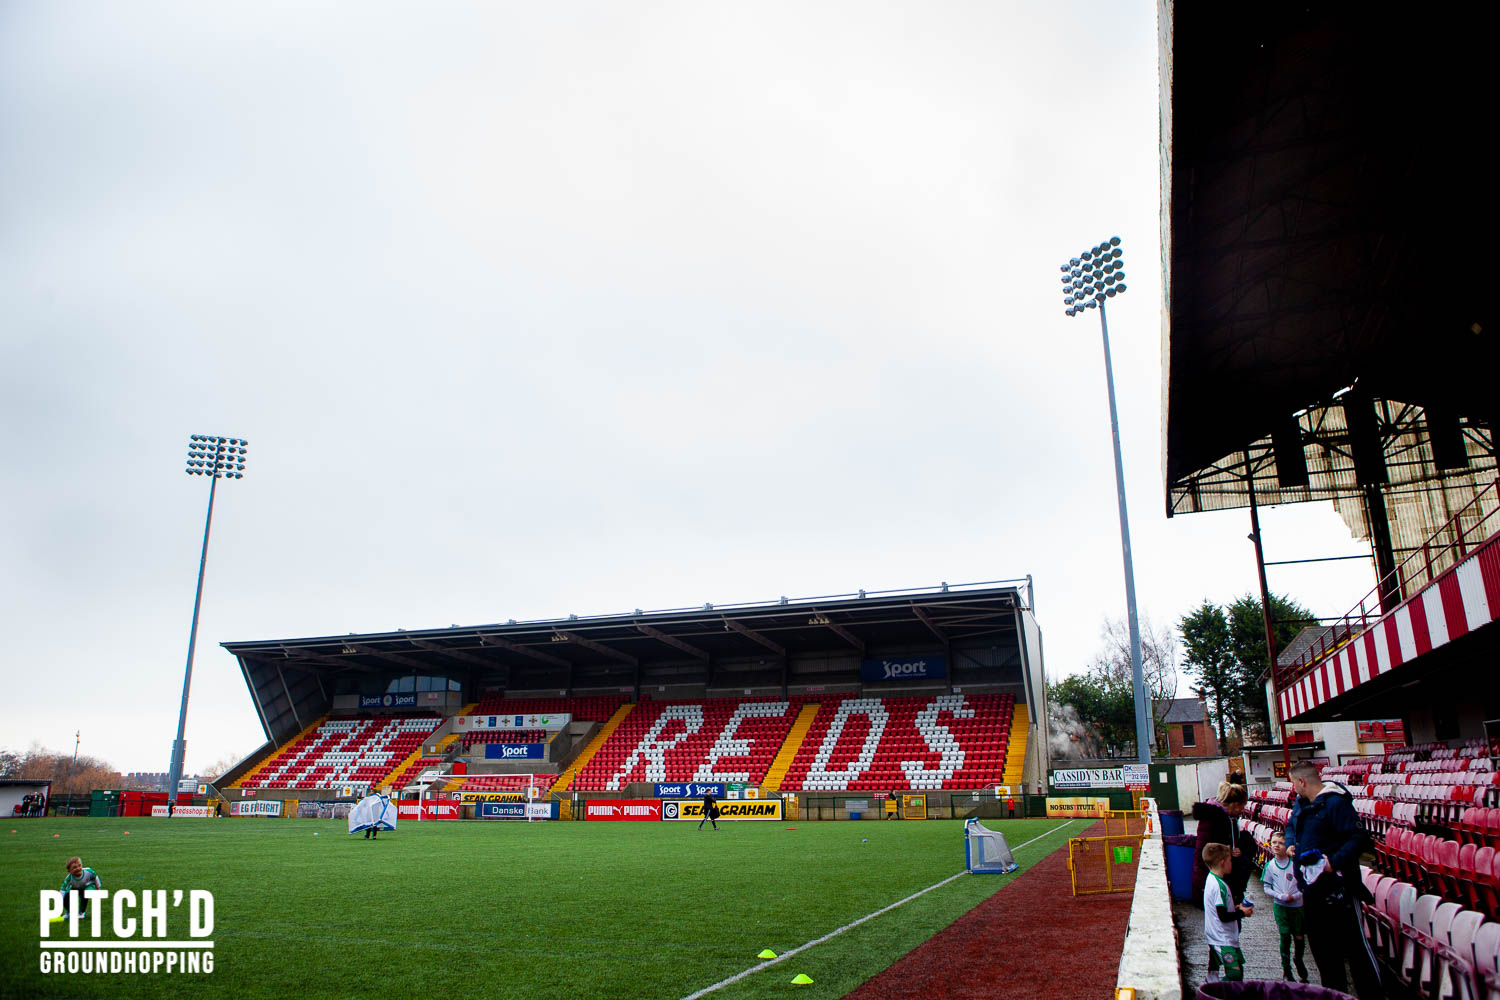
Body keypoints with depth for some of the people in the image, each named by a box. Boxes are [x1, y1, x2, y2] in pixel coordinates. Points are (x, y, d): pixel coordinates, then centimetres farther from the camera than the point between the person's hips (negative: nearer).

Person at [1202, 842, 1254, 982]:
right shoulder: (1220, 886, -21)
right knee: (1235, 973, -14)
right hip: (1224, 940, -11)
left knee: (1213, 971, 16)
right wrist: (1242, 913, -9)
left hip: (1213, 938, 11)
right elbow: (1224, 917, -22)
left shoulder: (1211, 879, 10)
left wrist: (1236, 908, 13)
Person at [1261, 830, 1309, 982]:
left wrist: (1295, 896, -17)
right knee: (1285, 937, -1)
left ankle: (1299, 960, 36)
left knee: (1299, 937, 6)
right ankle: (1286, 969, 14)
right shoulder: (1270, 865, -5)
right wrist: (1280, 896, -15)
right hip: (1279, 906, 0)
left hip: (1297, 905, 0)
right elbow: (1266, 887, 0)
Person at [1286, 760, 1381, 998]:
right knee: (1320, 944, 18)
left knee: (1355, 944, 0)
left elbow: (1359, 839, -24)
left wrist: (1334, 862, -30)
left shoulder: (1336, 803, -18)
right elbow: (1291, 826, 27)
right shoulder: (1301, 804, 10)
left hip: (1337, 889, -9)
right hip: (1311, 888, 9)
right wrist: (1290, 844, 8)